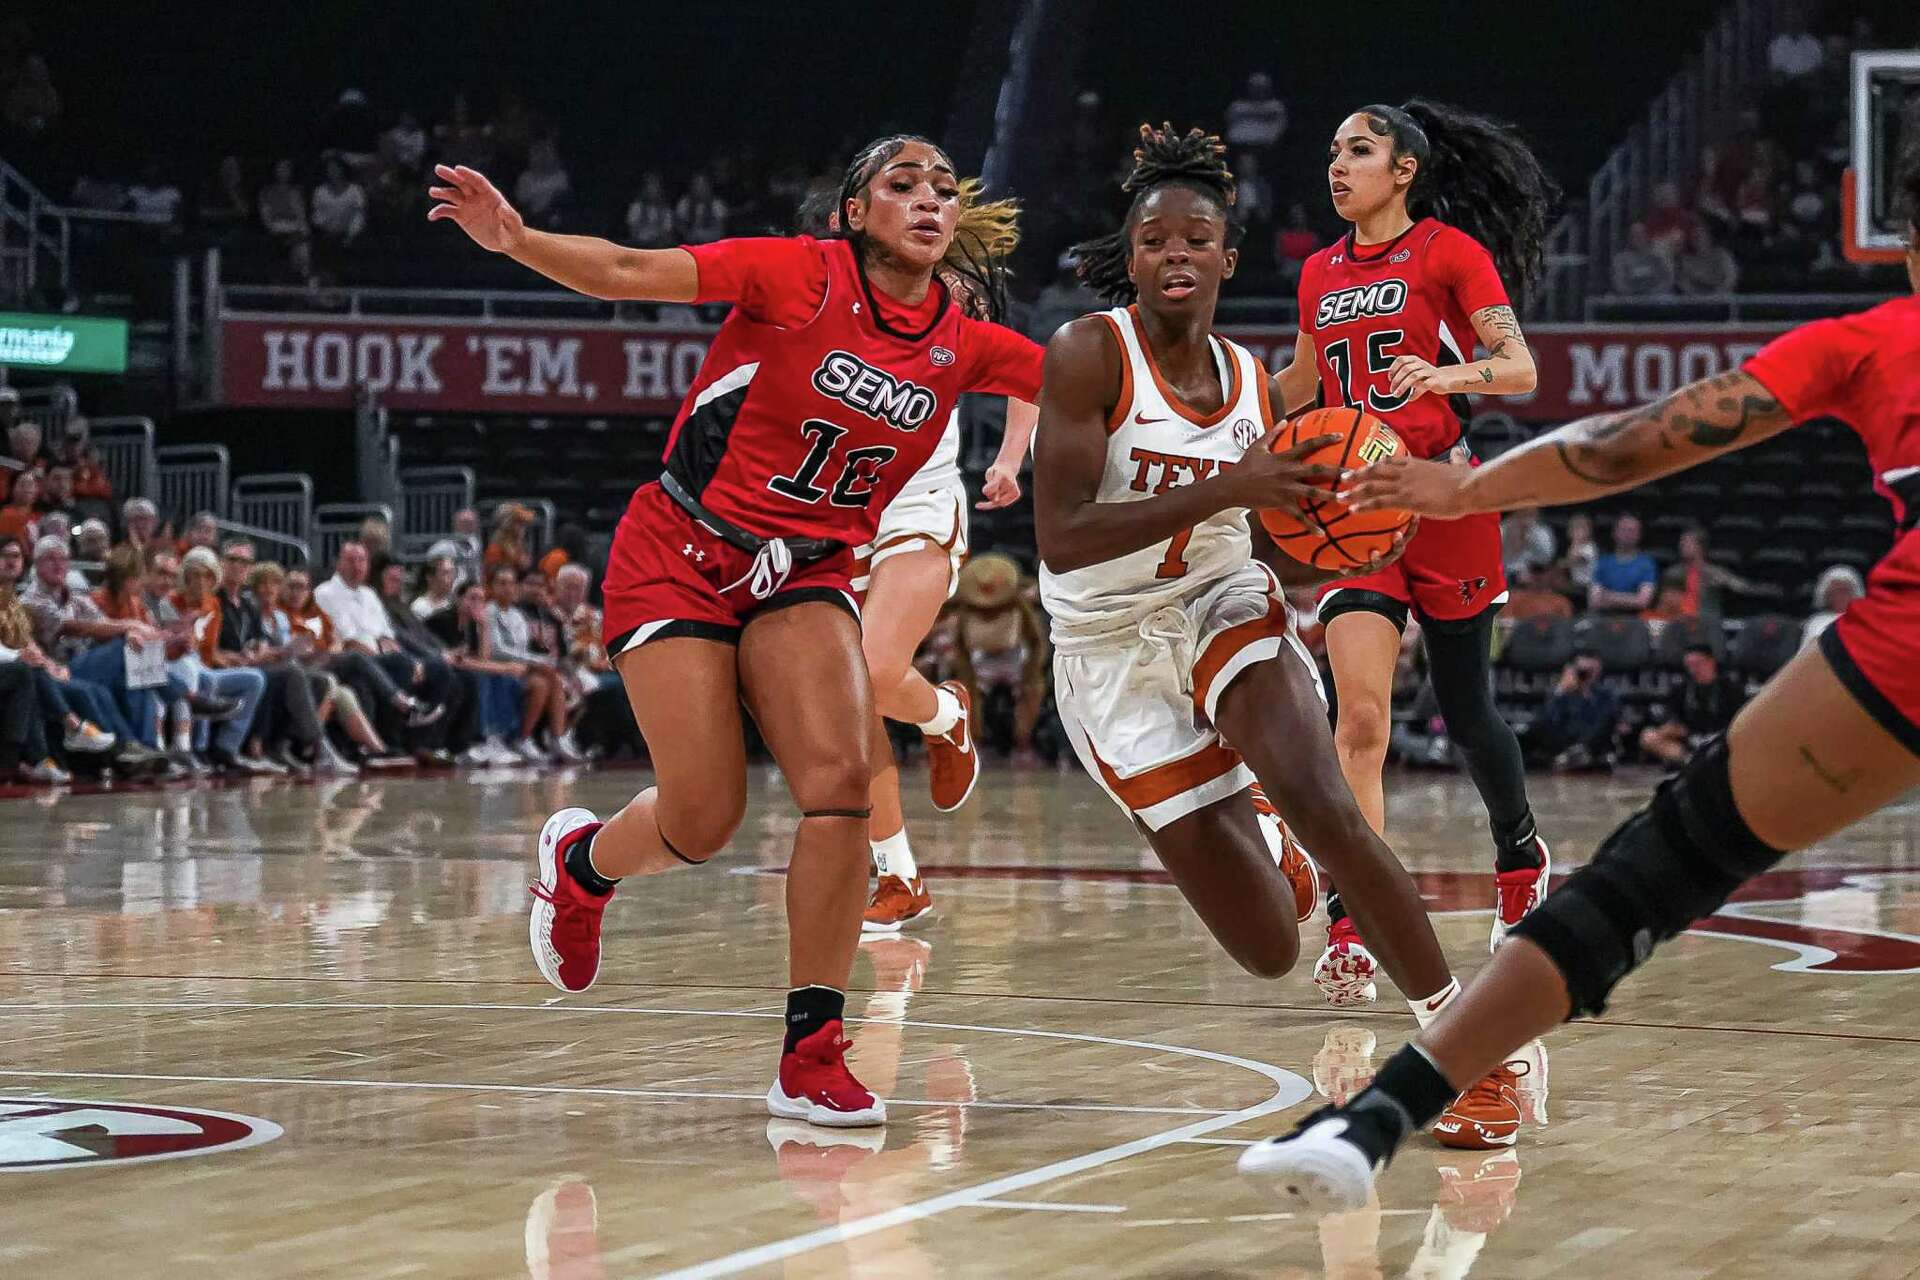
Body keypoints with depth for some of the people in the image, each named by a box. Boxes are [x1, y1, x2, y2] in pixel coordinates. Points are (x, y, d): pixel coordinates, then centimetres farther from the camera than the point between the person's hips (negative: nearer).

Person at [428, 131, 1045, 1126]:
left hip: (807, 573, 4)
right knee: (703, 822, -8)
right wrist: (516, 240, -38)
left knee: (842, 782, -18)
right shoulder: (804, 276, -15)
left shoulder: (963, 346, 0)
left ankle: (811, 1055, -10)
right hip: (682, 554, -4)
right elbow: (627, 274, -22)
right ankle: (581, 858, 30)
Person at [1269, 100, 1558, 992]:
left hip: (1442, 500, -3)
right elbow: (1298, 387, 29)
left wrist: (1442, 373, -28)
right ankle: (1350, 926, -18)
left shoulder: (1450, 250, -3)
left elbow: (1520, 369, -11)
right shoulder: (1321, 272, 13)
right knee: (1360, 715, -13)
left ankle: (1520, 853, 37)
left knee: (1465, 709, 8)